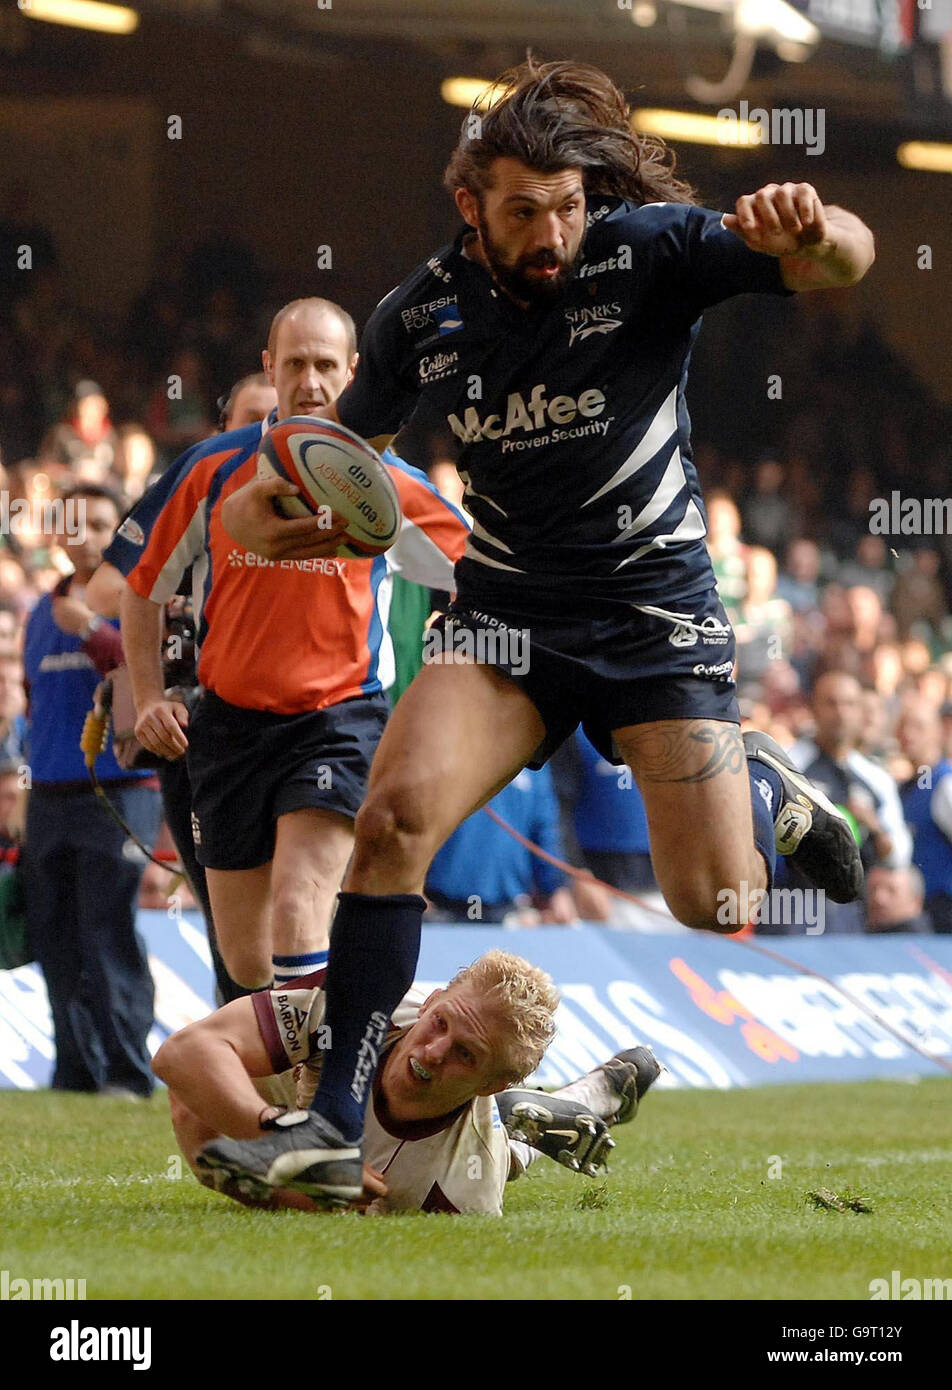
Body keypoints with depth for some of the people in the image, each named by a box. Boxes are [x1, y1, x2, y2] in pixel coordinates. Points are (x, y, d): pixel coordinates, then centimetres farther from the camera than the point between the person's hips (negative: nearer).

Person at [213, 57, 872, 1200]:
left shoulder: (648, 249, -13)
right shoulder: (421, 316, -4)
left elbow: (843, 262, -22)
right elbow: (345, 439, 13)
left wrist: (814, 232, -47)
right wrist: (254, 505, -9)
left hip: (656, 607, -2)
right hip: (507, 616, 2)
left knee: (714, 905, -8)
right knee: (398, 807, -23)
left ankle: (762, 786, 30)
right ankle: (338, 1123, -18)